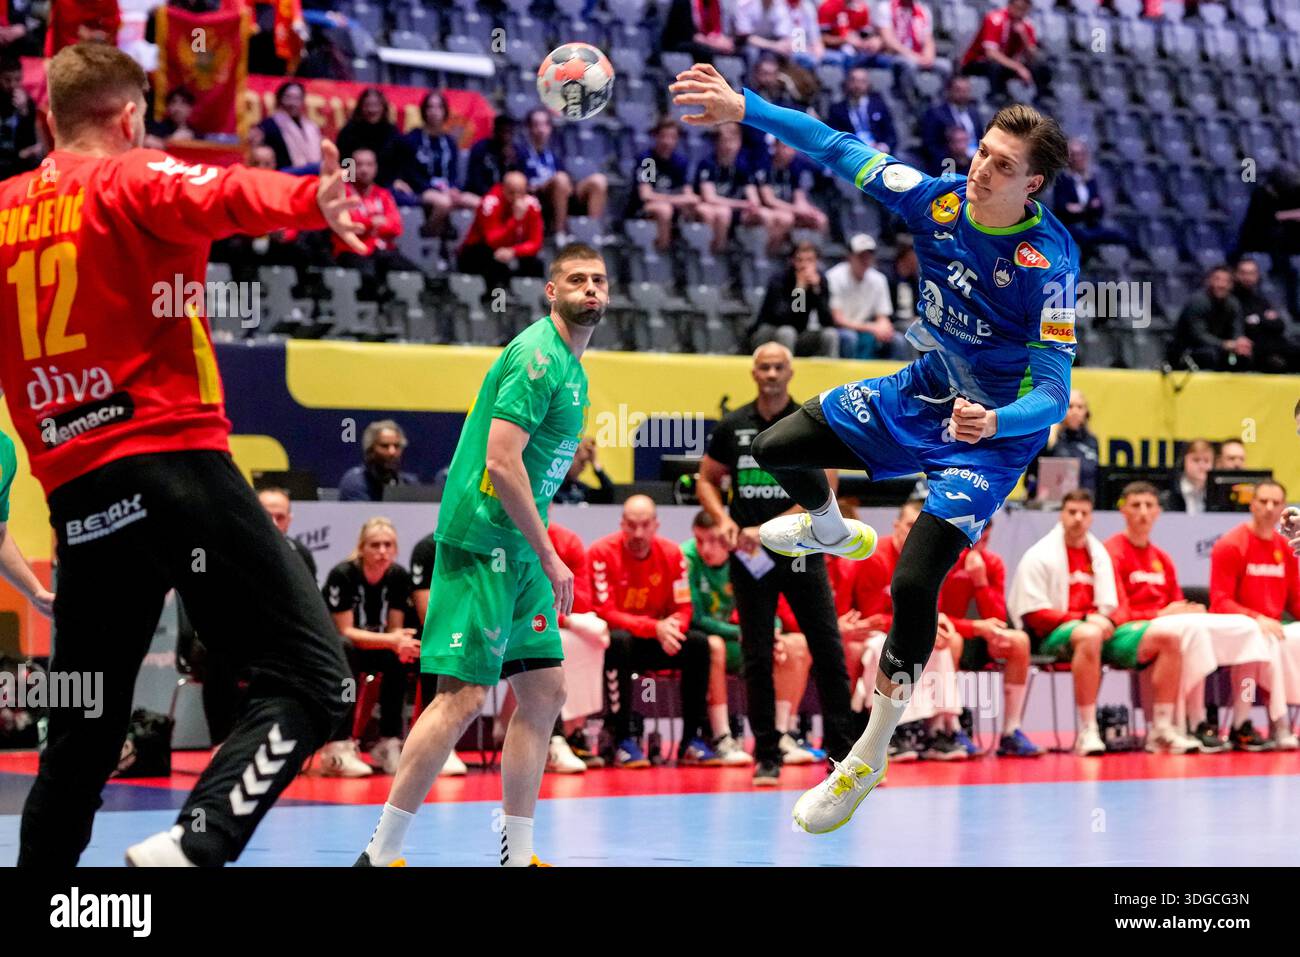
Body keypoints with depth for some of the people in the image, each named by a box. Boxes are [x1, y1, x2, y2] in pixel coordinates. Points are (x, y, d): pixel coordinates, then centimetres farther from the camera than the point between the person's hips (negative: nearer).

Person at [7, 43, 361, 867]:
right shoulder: (133, 181, 0)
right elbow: (223, 197, -22)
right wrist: (307, 201, -40)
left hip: (73, 488, 6)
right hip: (170, 460, -6)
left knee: (85, 718, 18)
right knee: (309, 676, -9)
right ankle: (193, 846, -28)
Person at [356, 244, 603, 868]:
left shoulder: (570, 368, 18)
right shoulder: (537, 355, -13)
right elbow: (501, 463, -21)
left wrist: (542, 558, 19)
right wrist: (549, 557, -18)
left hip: (518, 550, 10)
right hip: (481, 541, -10)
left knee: (545, 689, 8)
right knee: (462, 697, -12)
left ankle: (517, 853, 13)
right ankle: (381, 853, -8)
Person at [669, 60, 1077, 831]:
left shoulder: (1049, 261, -30)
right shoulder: (941, 199, -16)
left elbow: (1053, 392, -31)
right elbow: (842, 151, -7)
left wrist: (995, 423, -51)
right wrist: (743, 108, -14)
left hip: (996, 431, -6)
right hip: (926, 390, 6)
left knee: (914, 584, -19)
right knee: (777, 448, 9)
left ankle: (871, 757, 0)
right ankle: (831, 530, 46)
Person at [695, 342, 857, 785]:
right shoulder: (732, 426, 5)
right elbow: (707, 480, 13)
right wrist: (724, 519, -7)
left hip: (800, 553, -1)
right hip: (749, 559, 2)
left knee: (828, 652, -4)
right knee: (758, 658, 2)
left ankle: (841, 753, 3)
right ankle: (767, 757, 8)